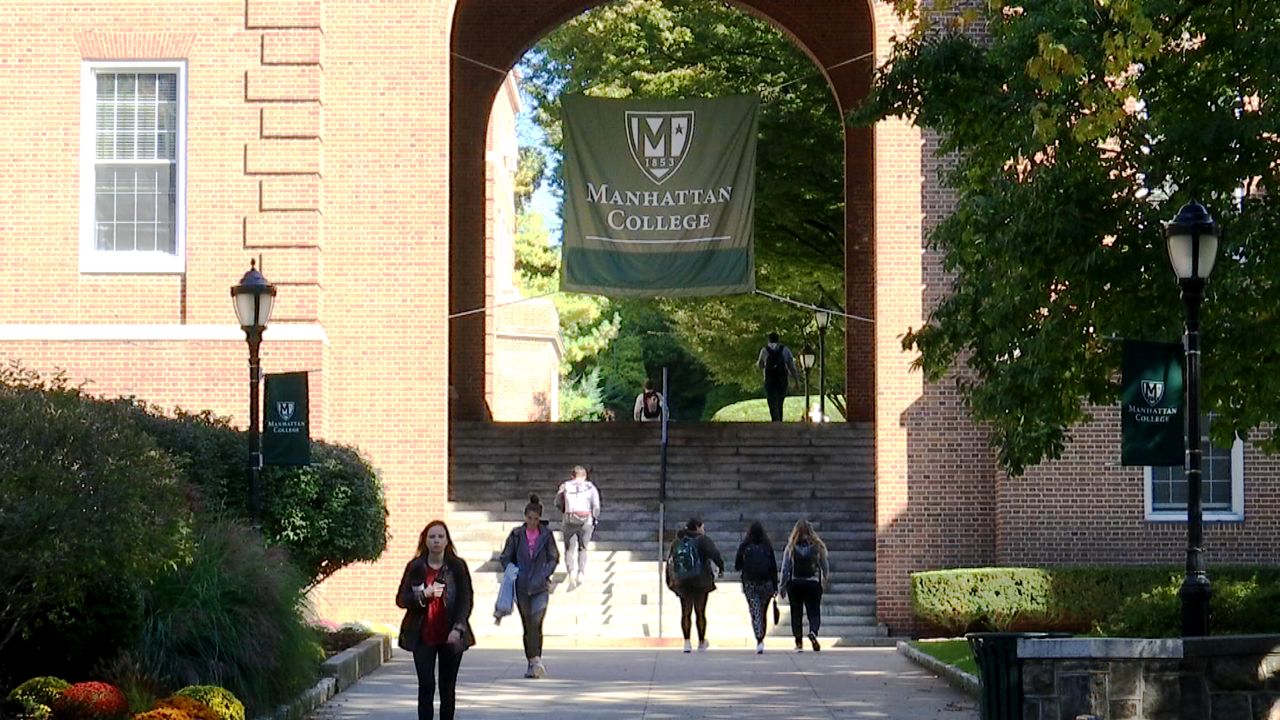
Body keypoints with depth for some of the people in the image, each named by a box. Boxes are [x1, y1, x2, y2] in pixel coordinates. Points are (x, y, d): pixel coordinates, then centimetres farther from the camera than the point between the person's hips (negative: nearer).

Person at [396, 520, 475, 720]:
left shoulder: (457, 566, 1)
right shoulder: (415, 567, 2)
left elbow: (466, 600, -3)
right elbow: (401, 599, 2)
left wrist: (458, 628, -16)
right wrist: (423, 595, -16)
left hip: (450, 637, 0)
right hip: (423, 637, 0)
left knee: (448, 688, 6)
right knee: (426, 687, -7)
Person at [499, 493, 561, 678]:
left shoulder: (546, 535, 1)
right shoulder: (517, 534, 3)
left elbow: (554, 558, 8)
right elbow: (505, 557, 10)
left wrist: (544, 574, -5)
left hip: (540, 586, -2)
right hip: (521, 586, 2)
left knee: (536, 623, -14)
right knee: (527, 625, 6)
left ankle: (535, 660, -14)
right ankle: (533, 662, 13)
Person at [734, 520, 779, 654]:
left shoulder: (744, 546, -2)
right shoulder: (767, 546, 0)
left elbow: (737, 566, 4)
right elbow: (774, 567, 0)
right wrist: (775, 587, 4)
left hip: (750, 583, -1)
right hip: (766, 583, 1)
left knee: (755, 613, -4)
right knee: (763, 613, 15)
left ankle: (759, 640, -21)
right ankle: (761, 639, 21)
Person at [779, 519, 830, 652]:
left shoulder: (791, 548, -3)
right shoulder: (817, 547, -2)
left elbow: (785, 568, -3)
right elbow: (825, 567, 5)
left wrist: (783, 586, 4)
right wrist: (827, 581, 20)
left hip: (795, 584, 0)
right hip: (813, 584, 0)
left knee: (796, 613, 11)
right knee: (814, 612, 4)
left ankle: (798, 643, 9)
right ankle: (813, 631, -26)